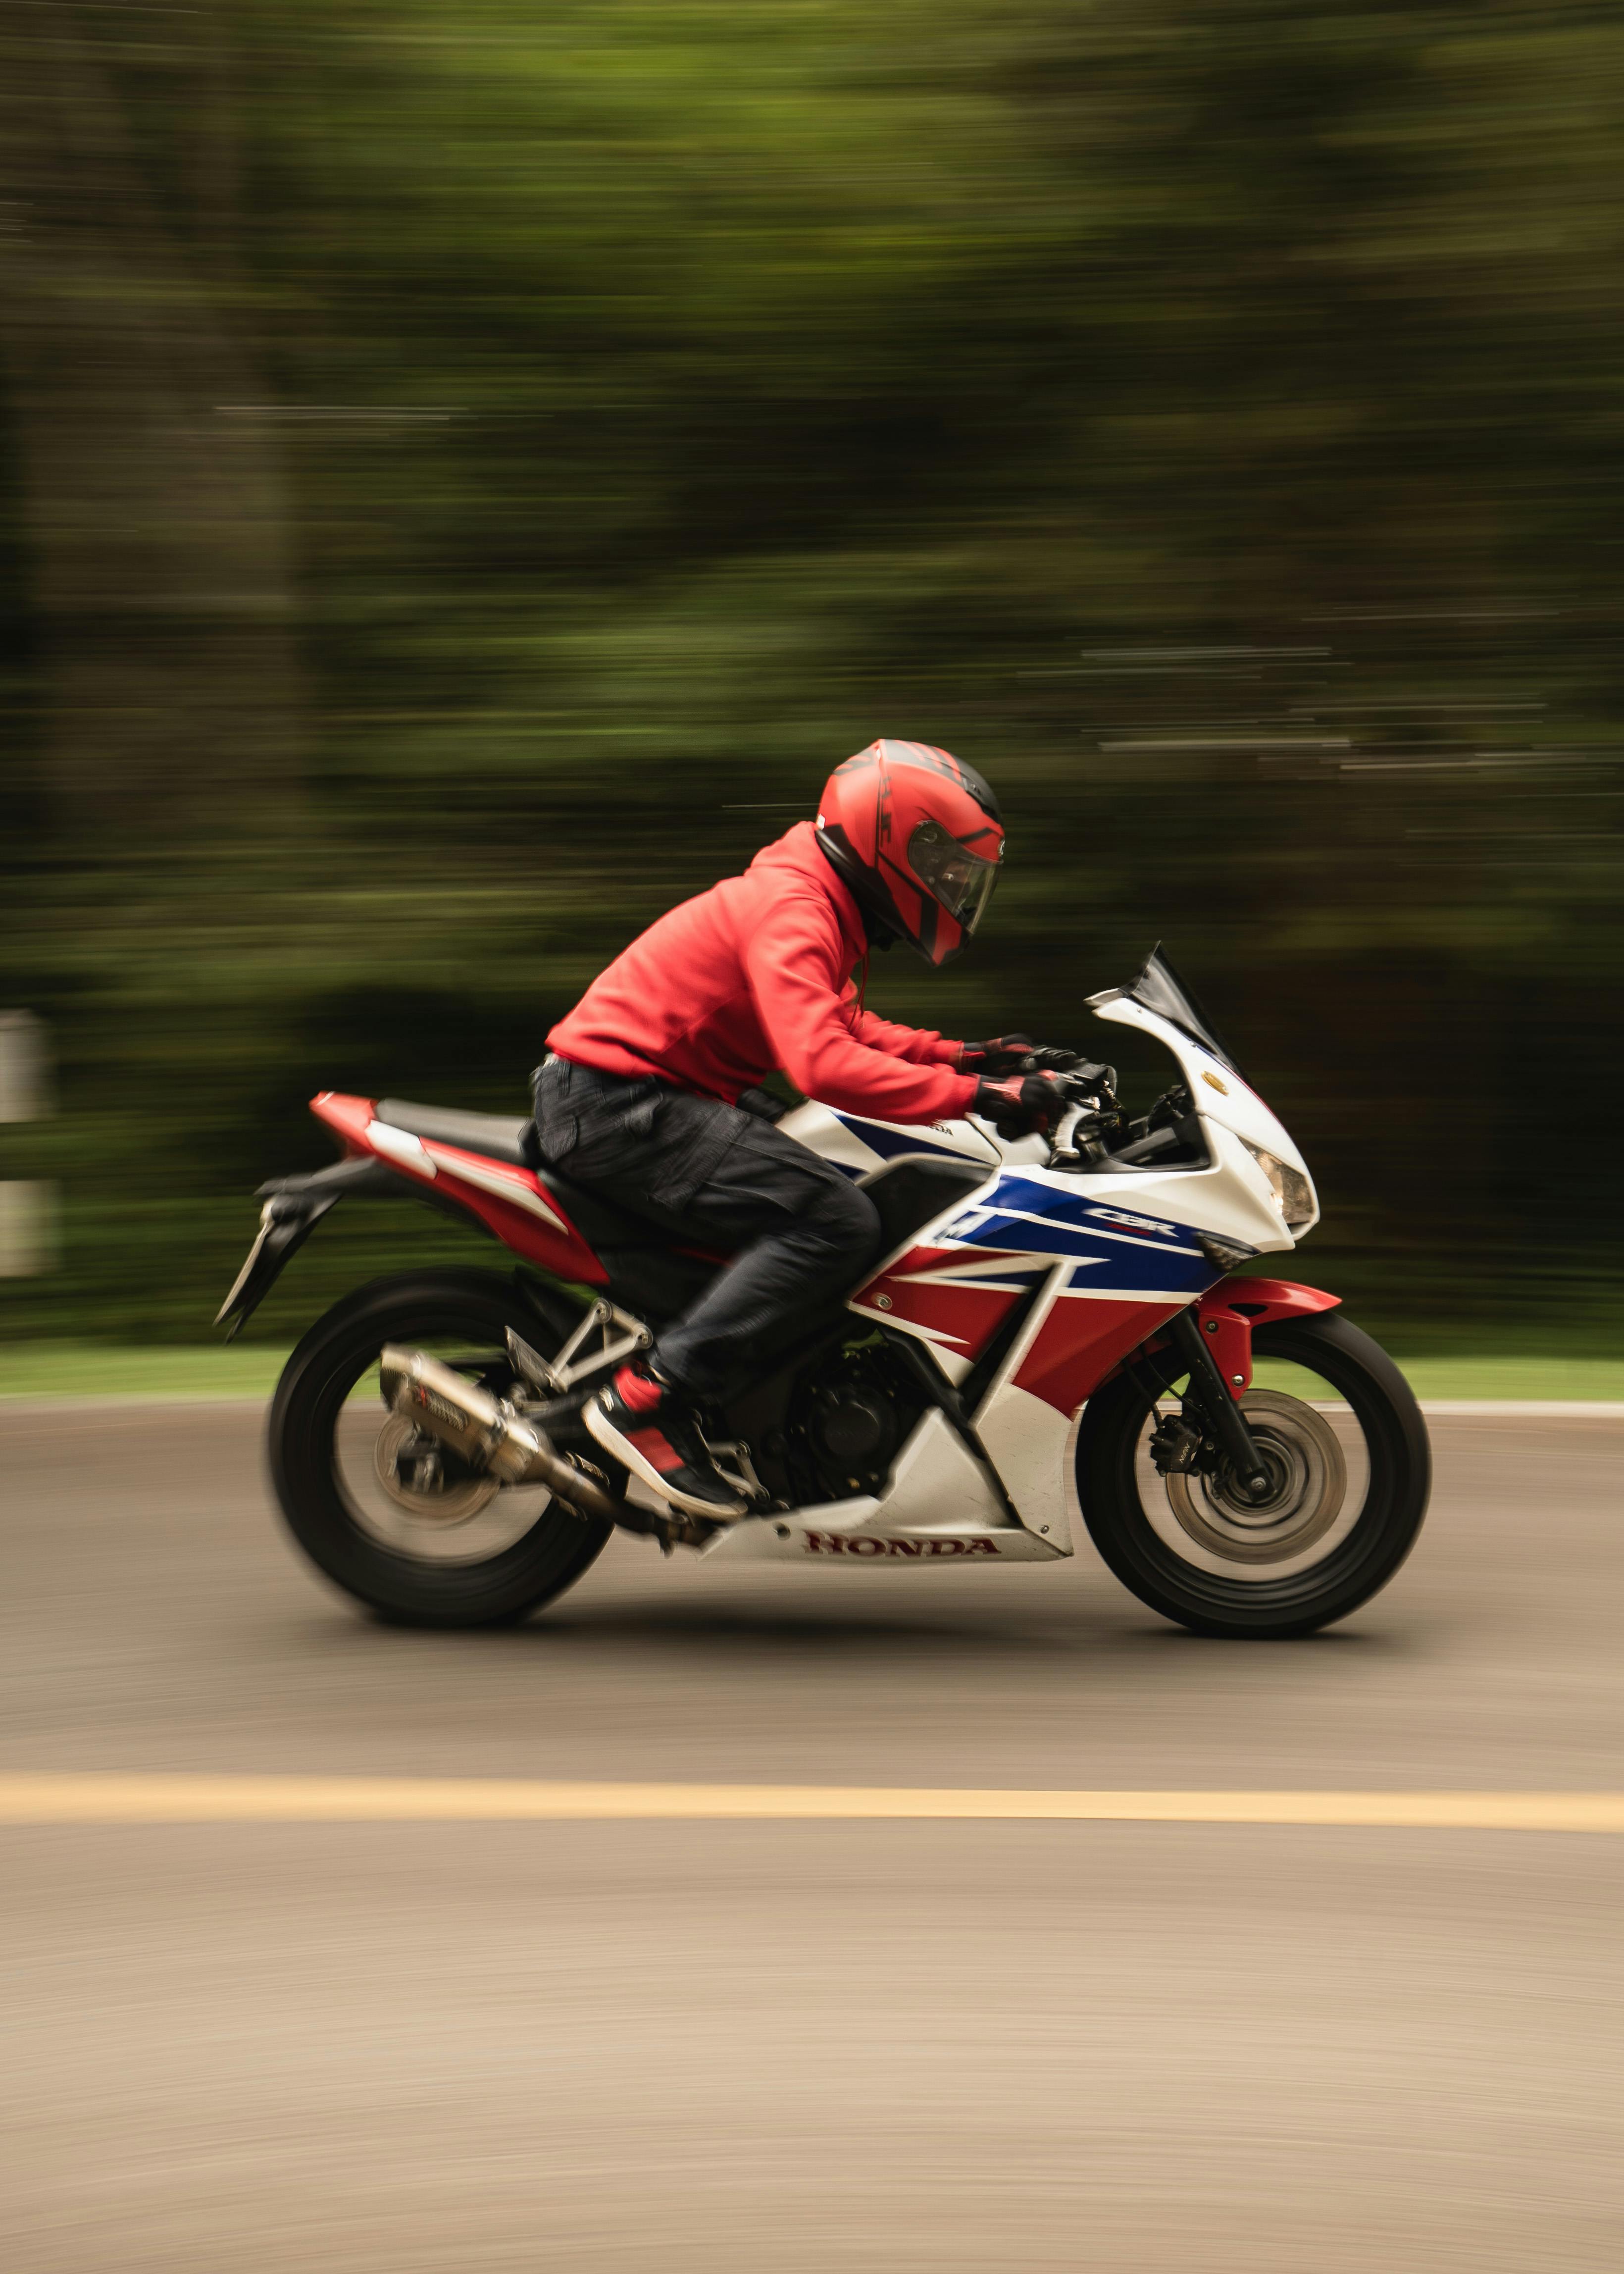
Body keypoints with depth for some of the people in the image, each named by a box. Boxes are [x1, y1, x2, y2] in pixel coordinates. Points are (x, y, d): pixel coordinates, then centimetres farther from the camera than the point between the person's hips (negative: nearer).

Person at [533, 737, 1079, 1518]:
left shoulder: (812, 903, 15)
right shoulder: (792, 912, -18)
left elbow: (844, 1026, 27)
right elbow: (822, 1063, -32)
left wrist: (963, 1056, 13)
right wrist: (973, 1094, -31)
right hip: (619, 1103, -11)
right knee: (838, 1220, -22)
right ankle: (647, 1398, -21)